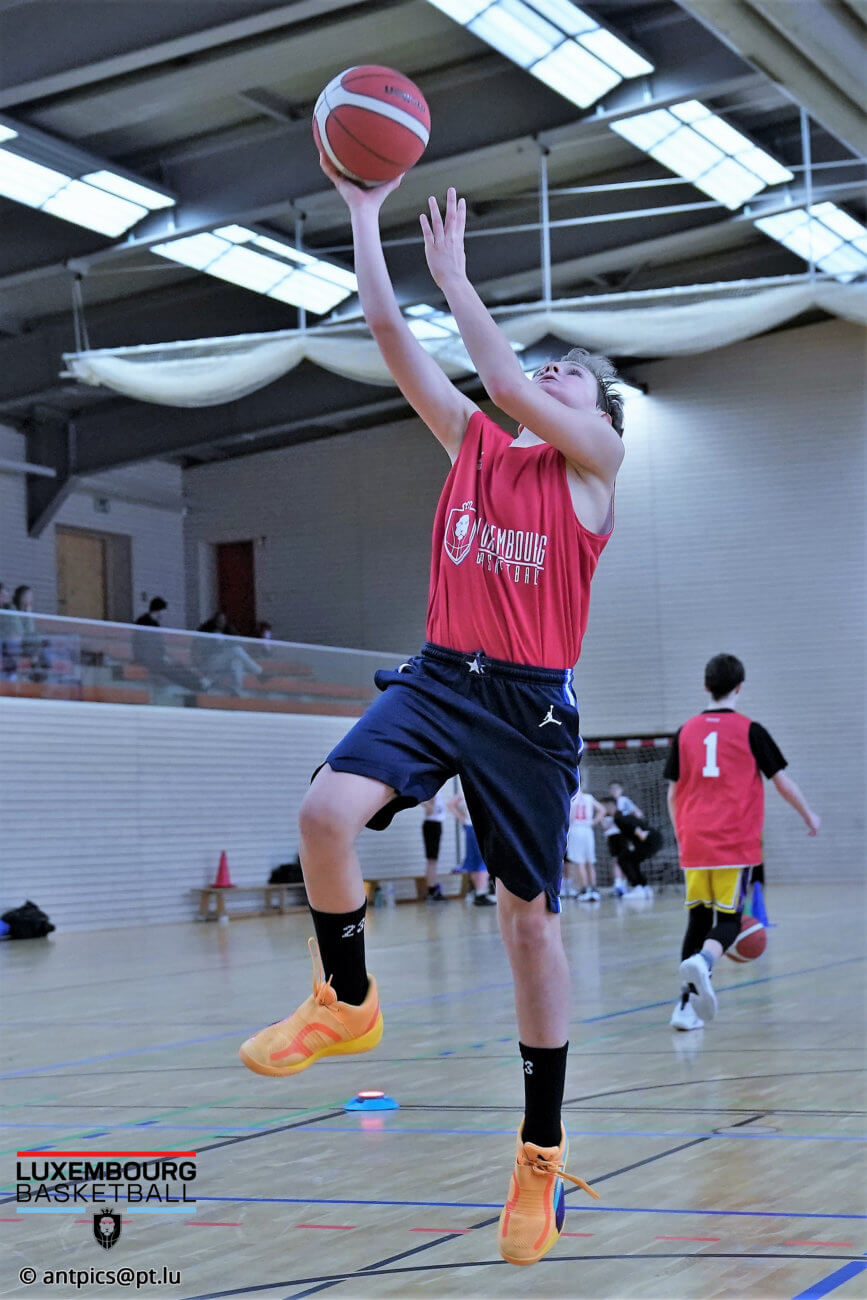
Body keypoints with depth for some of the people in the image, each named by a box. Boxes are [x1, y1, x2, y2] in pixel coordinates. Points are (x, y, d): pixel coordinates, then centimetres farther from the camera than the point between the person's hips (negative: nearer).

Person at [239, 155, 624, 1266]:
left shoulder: (596, 458, 2)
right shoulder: (473, 440, 14)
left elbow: (506, 380, -12)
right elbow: (390, 335, 9)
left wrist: (453, 273, -6)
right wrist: (365, 215, 5)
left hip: (530, 701, -3)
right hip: (438, 677, 3)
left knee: (529, 914, 2)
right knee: (327, 811, -25)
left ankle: (543, 1148, 15)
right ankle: (346, 1001, 0)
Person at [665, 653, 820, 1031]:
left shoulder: (686, 732, 8)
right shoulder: (749, 730, 0)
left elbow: (673, 792, 11)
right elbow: (782, 781, 2)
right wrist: (810, 816, 17)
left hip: (694, 844, 3)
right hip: (735, 844, -3)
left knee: (698, 920, 10)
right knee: (729, 919, 0)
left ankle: (687, 1003, 3)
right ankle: (702, 962, -31)